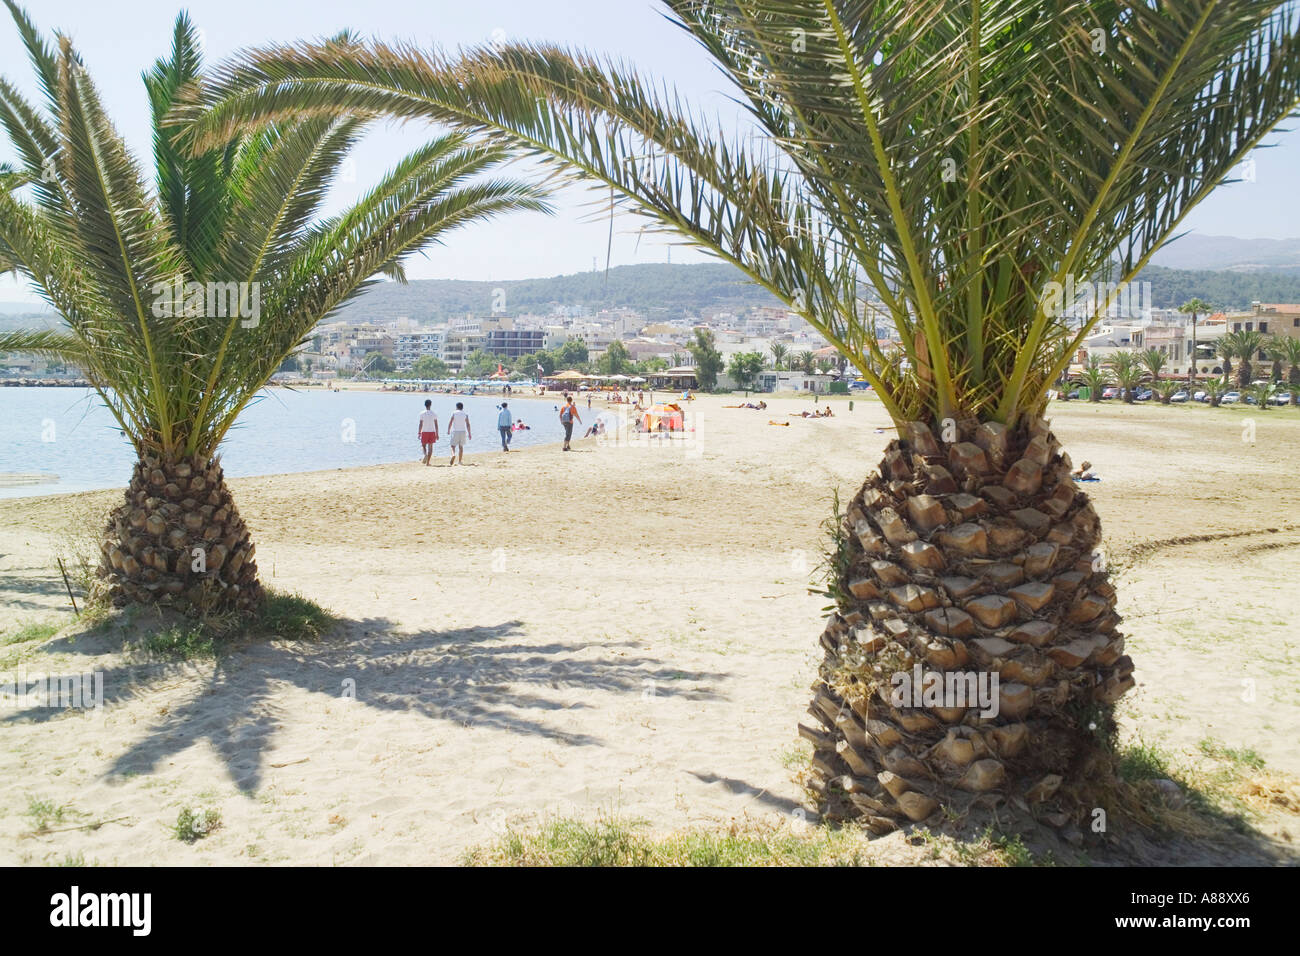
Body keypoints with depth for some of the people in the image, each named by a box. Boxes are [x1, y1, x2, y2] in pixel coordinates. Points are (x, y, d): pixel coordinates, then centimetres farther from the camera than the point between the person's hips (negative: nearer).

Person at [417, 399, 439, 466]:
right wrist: (437, 434, 5)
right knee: (430, 447, 6)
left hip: (424, 432, -1)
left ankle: (425, 454, -17)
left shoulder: (422, 413, -4)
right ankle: (427, 462, 5)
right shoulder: (434, 414, 0)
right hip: (432, 432, 1)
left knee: (423, 445, 14)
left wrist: (419, 433, 0)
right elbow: (436, 425, 0)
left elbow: (421, 424, -6)